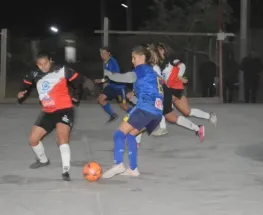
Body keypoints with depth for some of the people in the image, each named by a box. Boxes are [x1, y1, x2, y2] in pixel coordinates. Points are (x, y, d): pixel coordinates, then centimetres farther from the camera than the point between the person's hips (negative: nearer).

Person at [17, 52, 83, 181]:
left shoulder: (62, 70, -12)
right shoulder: (34, 75, 0)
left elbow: (78, 81, -3)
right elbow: (26, 86, 13)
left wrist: (76, 97, 0)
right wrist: (21, 95, -7)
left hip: (64, 110, -6)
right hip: (48, 112, 6)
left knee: (62, 138, -26)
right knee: (33, 139, 7)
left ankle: (66, 170, -30)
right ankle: (43, 160, 35)